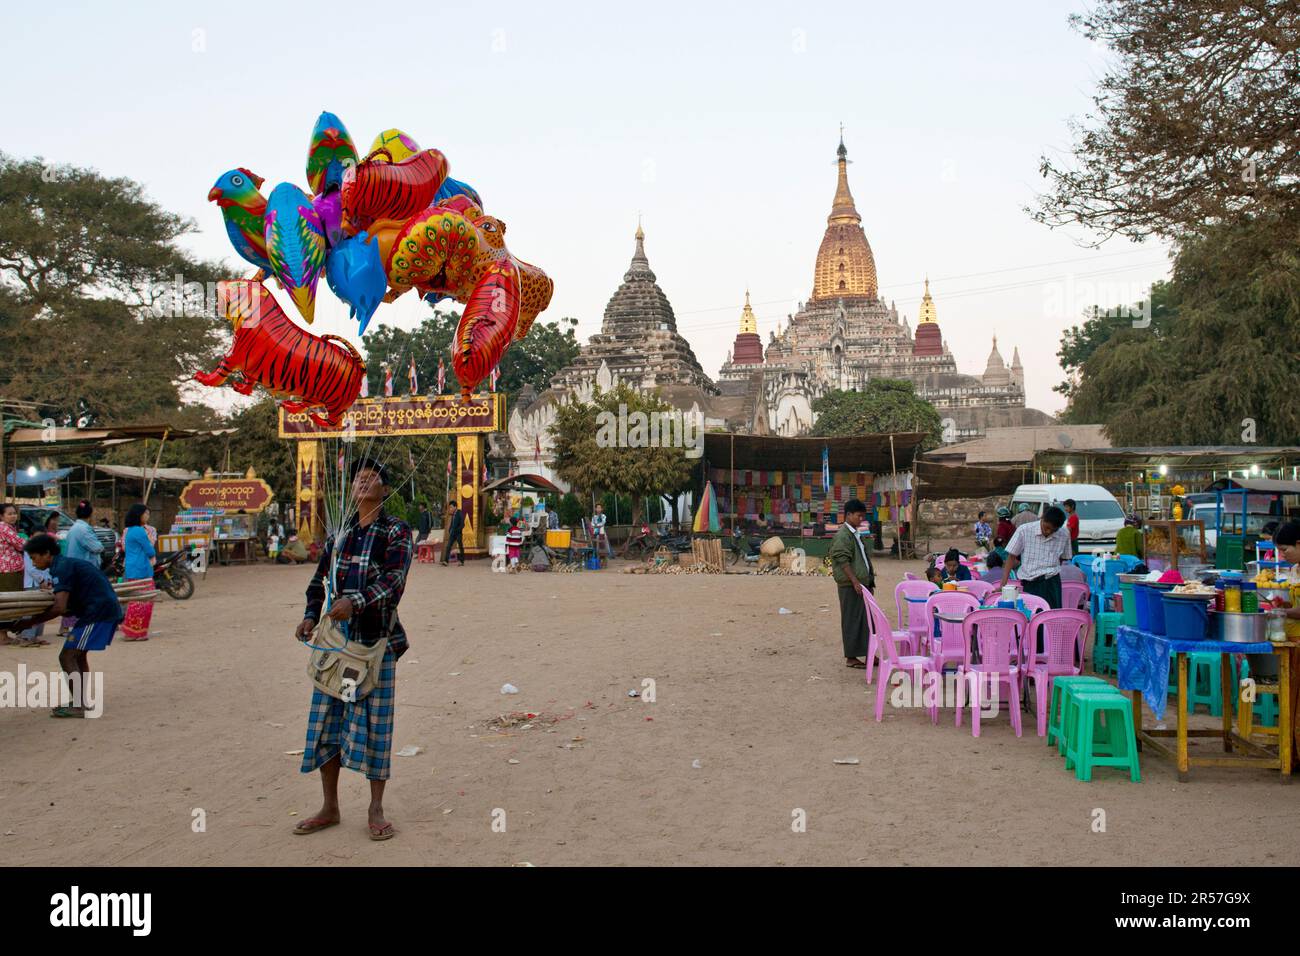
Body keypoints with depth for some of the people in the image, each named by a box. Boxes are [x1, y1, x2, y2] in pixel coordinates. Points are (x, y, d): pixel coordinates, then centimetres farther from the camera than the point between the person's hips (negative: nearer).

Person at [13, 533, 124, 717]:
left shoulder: (61, 568, -11)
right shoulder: (67, 563, 19)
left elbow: (60, 608, -21)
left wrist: (32, 622, -13)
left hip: (98, 611, -10)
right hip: (108, 608, 10)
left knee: (67, 656, -7)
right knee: (79, 654, 22)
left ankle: (78, 706, -8)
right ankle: (80, 701, 27)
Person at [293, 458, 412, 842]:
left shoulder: (396, 532, -3)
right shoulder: (339, 530, 12)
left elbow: (394, 580, -16)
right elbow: (320, 578, 15)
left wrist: (355, 602, -30)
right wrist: (311, 616, -1)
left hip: (376, 640, -5)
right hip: (334, 638, 5)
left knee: (374, 721, 0)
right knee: (326, 719, 8)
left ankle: (376, 810, 14)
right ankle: (329, 807, 23)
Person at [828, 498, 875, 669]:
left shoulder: (854, 534, 16)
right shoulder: (842, 535, -13)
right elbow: (843, 561, -19)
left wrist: (869, 578, 21)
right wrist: (855, 581, -24)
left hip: (863, 584, 9)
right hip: (851, 586, -9)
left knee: (866, 618, 12)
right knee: (852, 620, -3)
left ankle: (867, 654, 21)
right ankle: (851, 657, 3)